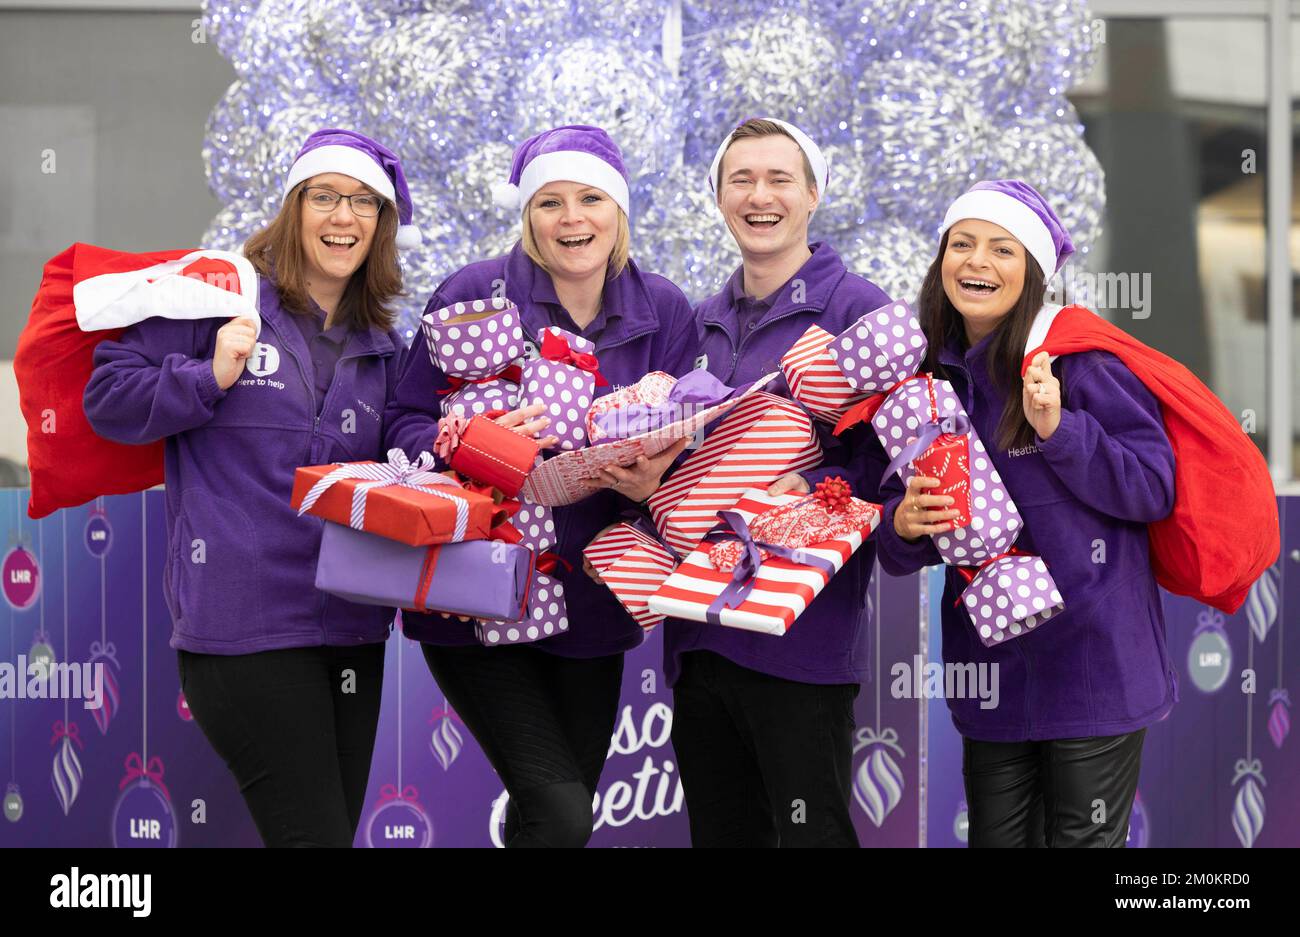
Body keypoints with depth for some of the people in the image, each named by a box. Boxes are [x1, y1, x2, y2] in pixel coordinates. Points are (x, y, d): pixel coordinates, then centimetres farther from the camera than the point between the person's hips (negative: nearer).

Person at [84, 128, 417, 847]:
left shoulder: (381, 347, 17)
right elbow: (108, 396, -2)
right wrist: (212, 379, -15)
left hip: (351, 626, 7)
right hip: (242, 623, -7)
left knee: (338, 826, 10)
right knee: (313, 835, -12)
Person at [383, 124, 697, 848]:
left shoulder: (664, 311, 3)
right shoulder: (476, 295, -7)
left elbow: (690, 447, 3)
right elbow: (407, 423, -7)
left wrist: (655, 481, -20)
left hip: (592, 607, 4)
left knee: (559, 813, 13)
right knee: (558, 815, -16)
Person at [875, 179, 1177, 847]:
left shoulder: (1078, 358, -9)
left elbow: (1155, 488, -11)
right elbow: (903, 555, 14)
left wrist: (1059, 429, -22)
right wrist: (904, 524, -10)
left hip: (1092, 662, -5)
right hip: (991, 670, 5)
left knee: (1083, 838, 1)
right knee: (998, 839, 11)